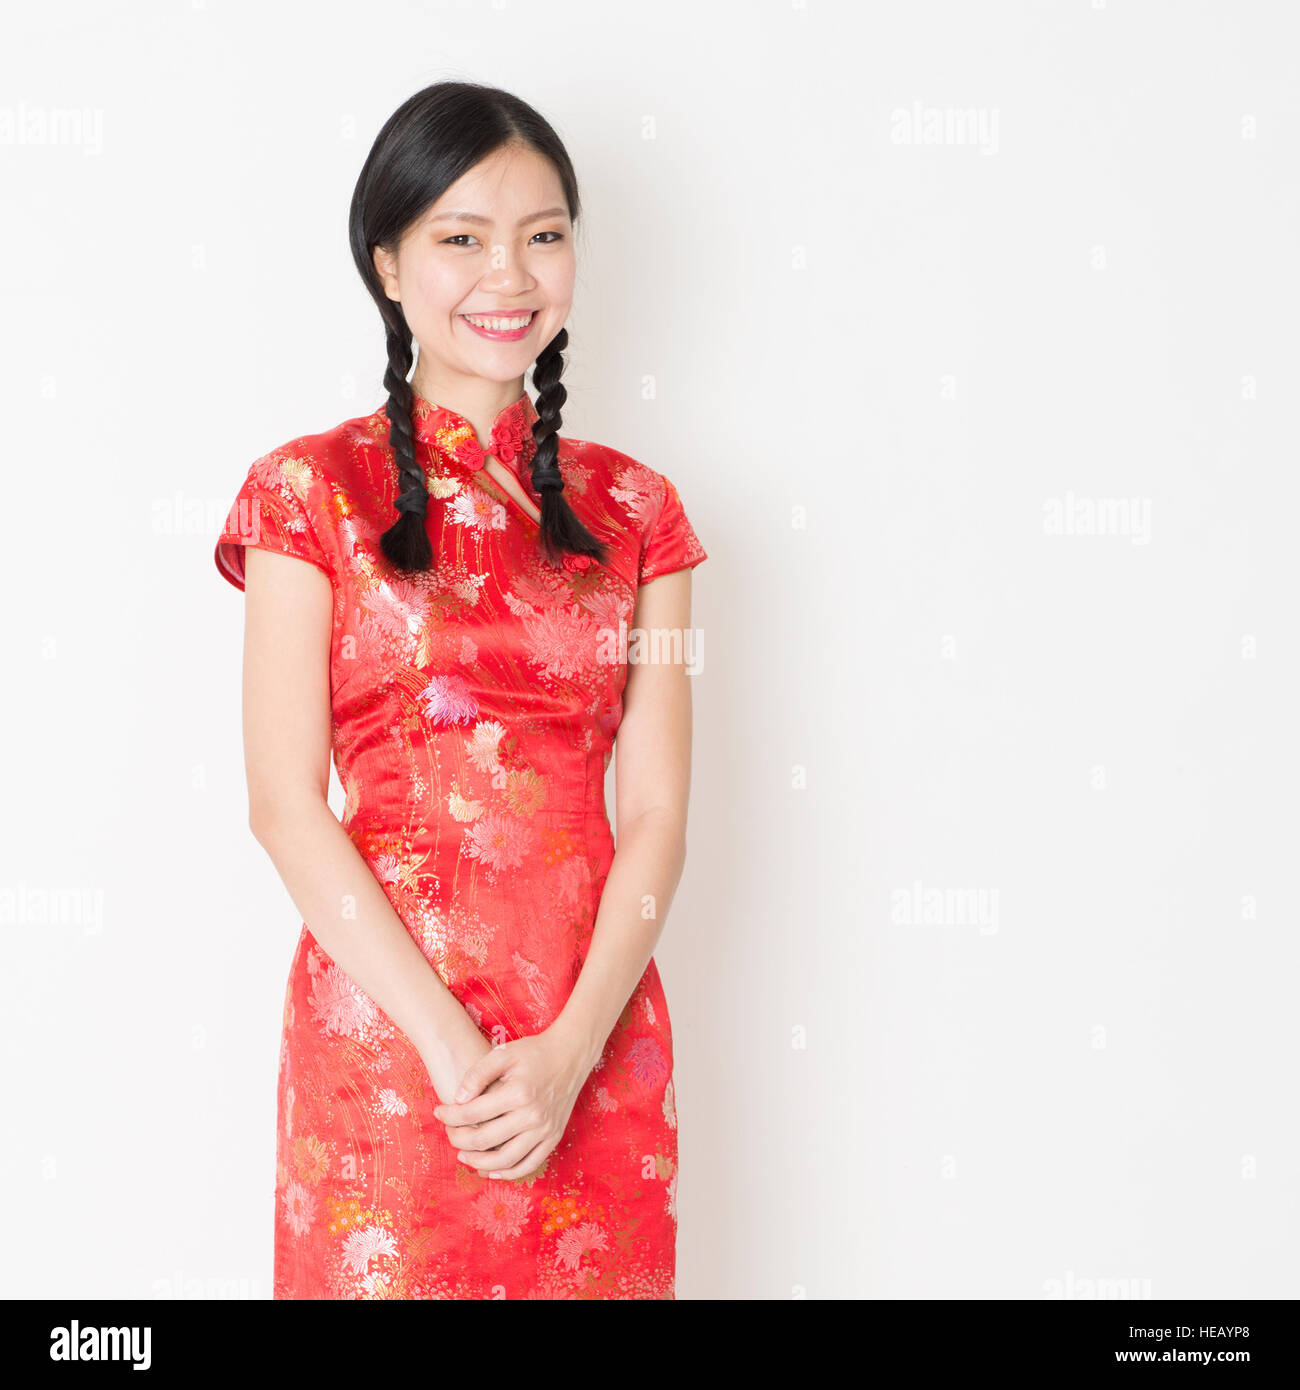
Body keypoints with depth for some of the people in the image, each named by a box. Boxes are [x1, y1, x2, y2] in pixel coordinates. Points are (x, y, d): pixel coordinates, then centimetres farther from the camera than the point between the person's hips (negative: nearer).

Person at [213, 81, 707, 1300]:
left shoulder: (632, 508, 6)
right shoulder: (312, 492, -1)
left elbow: (655, 810, 0)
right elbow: (285, 802, -7)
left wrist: (572, 1048, -12)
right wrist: (449, 1043, -14)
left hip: (592, 1033, 3)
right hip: (383, 1021, -2)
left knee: (594, 1276, 13)